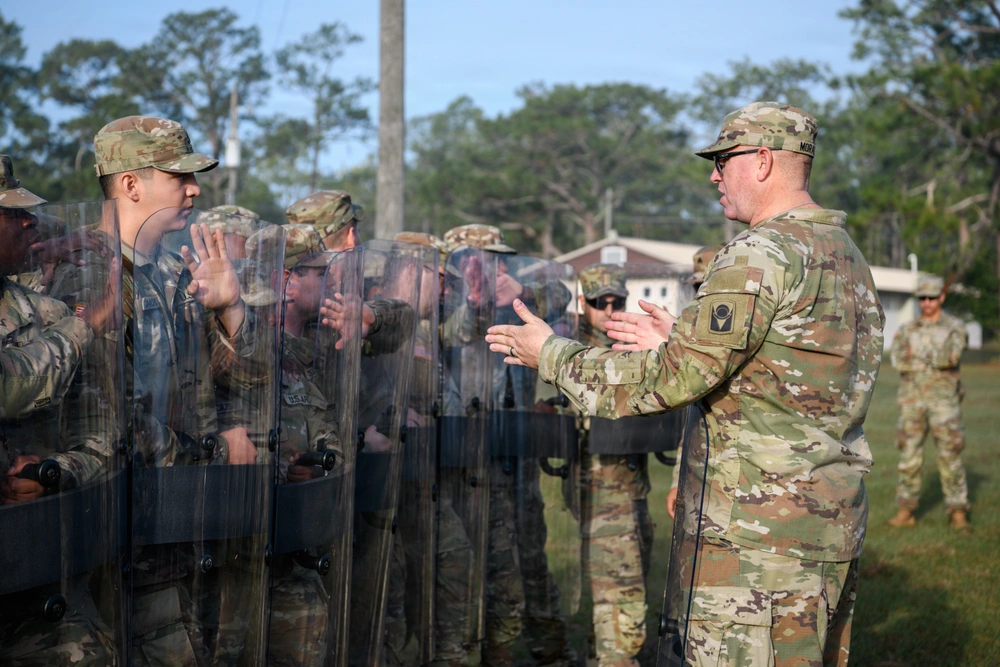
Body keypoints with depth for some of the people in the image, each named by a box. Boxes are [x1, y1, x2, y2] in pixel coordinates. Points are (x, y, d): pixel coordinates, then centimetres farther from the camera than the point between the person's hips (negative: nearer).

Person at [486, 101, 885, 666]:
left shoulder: (762, 255, -15)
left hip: (762, 531, -10)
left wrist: (552, 356, -5)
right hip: (837, 524, 10)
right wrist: (674, 341, 23)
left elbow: (674, 380, -16)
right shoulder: (849, 257, 15)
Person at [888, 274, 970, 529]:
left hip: (944, 400, -2)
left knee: (949, 456, -4)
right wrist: (935, 360, -17)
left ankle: (958, 513, 3)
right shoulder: (906, 330, 8)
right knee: (909, 456, 1)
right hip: (912, 401, 2)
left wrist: (918, 354, -17)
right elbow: (898, 360, -10)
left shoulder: (955, 327, 0)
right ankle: (906, 511, 8)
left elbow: (951, 355, -20)